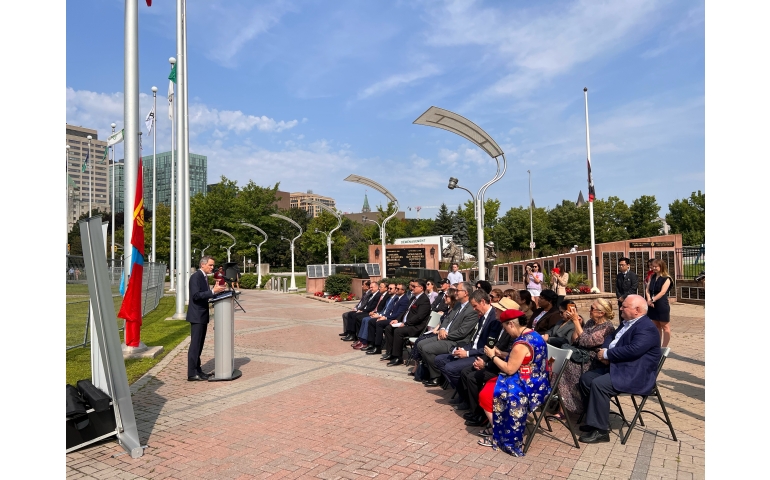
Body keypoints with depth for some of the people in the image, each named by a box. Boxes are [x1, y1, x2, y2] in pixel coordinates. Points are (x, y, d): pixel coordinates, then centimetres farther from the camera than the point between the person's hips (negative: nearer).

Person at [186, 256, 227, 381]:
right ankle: (192, 374, -2)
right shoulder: (196, 277, -14)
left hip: (203, 316, 10)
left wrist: (216, 291, 7)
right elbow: (196, 295, -23)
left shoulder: (204, 277, 15)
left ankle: (197, 370, 21)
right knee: (195, 345, -6)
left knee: (199, 345, 13)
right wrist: (213, 291, -27)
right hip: (197, 316, -10)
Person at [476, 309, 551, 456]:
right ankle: (496, 428, 24)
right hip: (536, 384, 10)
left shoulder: (522, 343, -25)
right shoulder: (532, 334, 6)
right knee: (490, 384, 17)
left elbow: (509, 369, -21)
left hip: (528, 387, -10)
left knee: (486, 395, -3)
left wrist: (493, 356, -8)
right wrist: (500, 353, 11)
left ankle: (499, 435, 11)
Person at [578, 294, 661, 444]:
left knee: (598, 384, -27)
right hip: (617, 367, 10)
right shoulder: (627, 323, 16)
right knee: (586, 378, 2)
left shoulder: (647, 328, -17)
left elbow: (633, 350, -29)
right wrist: (604, 351, -5)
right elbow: (611, 337, 17)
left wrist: (607, 354, -19)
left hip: (635, 375, -10)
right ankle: (593, 419, 11)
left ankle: (601, 430, -17)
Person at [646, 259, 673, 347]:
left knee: (664, 326, 3)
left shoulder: (666, 279, -9)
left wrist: (652, 300, -21)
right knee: (656, 326, 14)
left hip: (662, 305, -6)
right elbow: (648, 290, 5)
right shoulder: (652, 277, 10)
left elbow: (662, 292, -18)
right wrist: (649, 300, -10)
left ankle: (664, 347, 9)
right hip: (652, 305, 7)